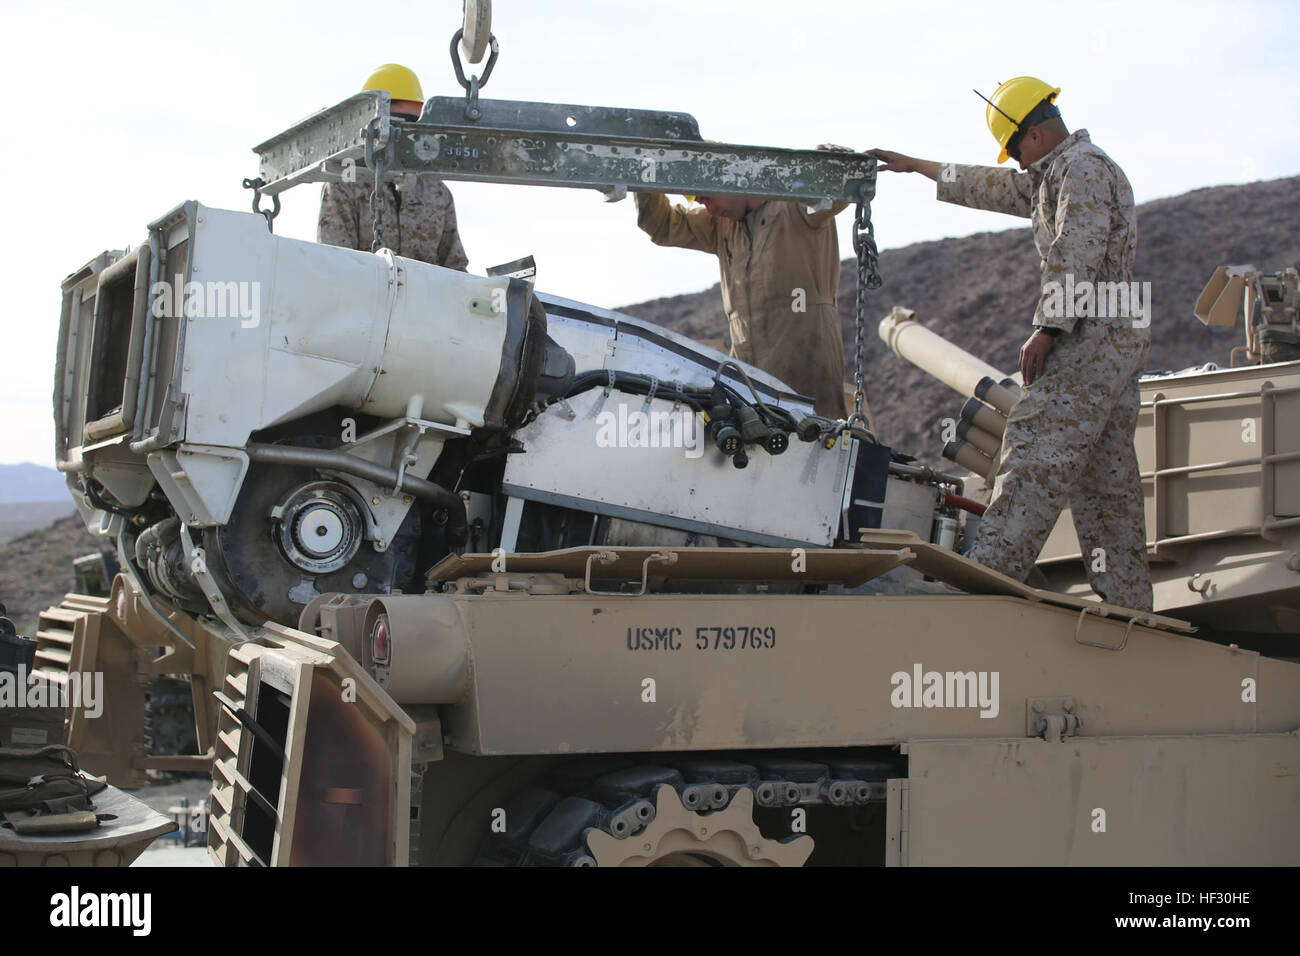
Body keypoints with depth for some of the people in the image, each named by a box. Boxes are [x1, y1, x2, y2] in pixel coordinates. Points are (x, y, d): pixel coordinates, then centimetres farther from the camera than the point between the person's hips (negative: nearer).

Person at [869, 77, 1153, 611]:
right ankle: (1126, 602, 7)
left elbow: (1077, 253, -19)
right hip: (1115, 345, 10)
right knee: (1108, 482, 7)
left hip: (1091, 337, -10)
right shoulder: (1054, 177, 25)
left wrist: (1047, 328, -22)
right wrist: (914, 166, 41)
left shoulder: (1082, 166, -7)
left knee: (1037, 454, -17)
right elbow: (994, 188, 36)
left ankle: (989, 572, -23)